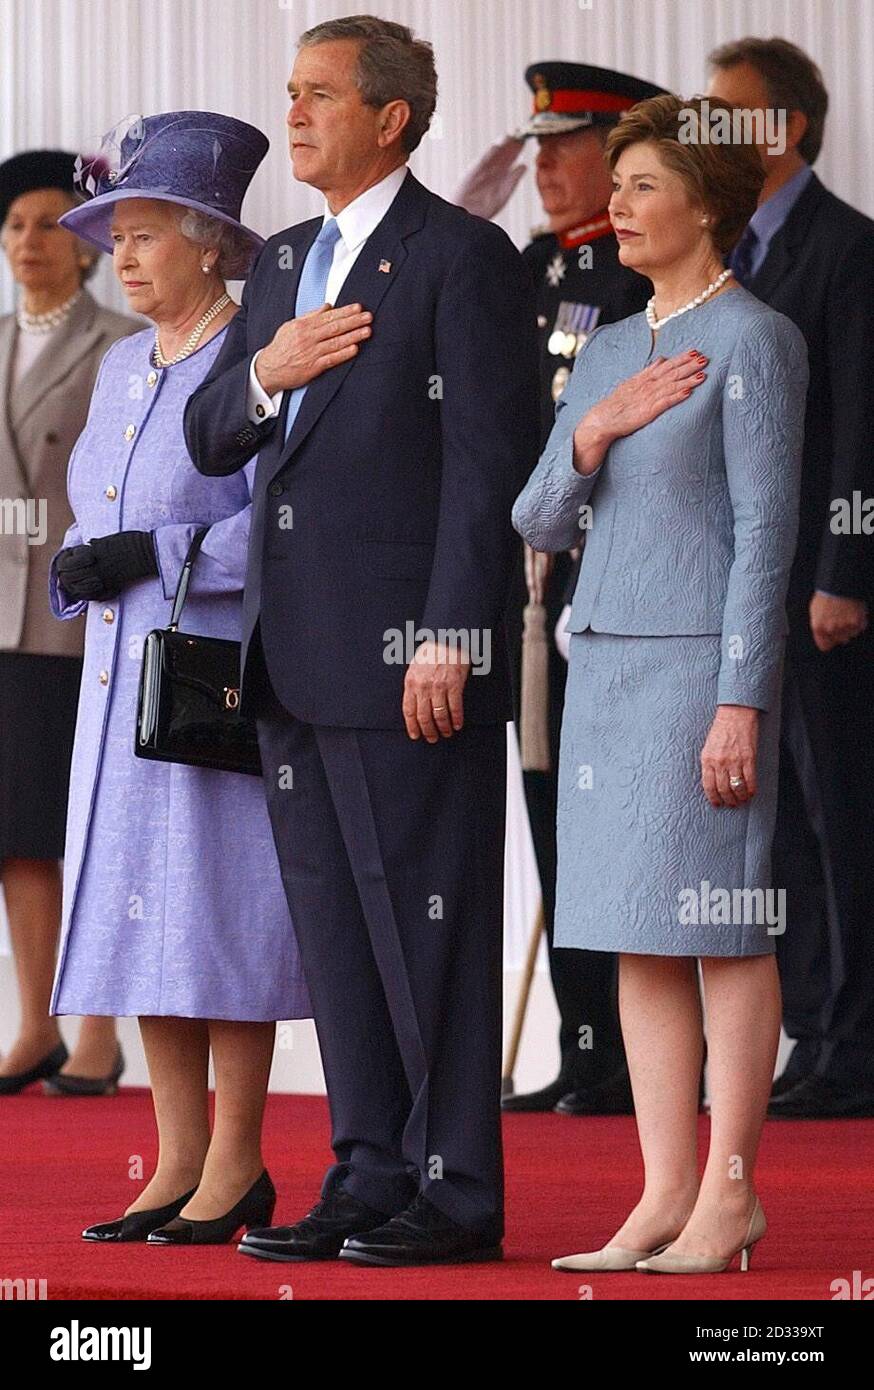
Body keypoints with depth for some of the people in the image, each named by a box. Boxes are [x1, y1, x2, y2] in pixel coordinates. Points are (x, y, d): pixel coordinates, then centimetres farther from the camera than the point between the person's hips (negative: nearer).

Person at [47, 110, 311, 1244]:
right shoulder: (122, 369, 17)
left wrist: (158, 555, -17)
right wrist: (79, 565, 2)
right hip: (125, 683, 8)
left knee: (222, 907, -6)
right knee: (138, 910, 7)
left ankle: (237, 1164, 1)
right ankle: (180, 1163, 12)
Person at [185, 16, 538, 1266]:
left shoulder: (462, 258, -7)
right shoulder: (284, 263, 18)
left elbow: (487, 460, -12)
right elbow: (210, 443, 18)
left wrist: (448, 642, -17)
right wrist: (263, 374, -4)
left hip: (409, 649, -8)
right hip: (296, 658, 8)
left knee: (427, 918, -4)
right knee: (333, 923, 10)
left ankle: (457, 1191, 1)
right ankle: (371, 1175, 16)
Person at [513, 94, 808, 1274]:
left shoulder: (754, 341, -6)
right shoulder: (610, 350, 16)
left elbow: (765, 528, -11)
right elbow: (539, 522, 14)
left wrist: (741, 704, -16)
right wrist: (591, 434, -6)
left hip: (704, 657, -7)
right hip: (606, 658, 7)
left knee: (719, 928, -5)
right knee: (637, 939, 5)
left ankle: (729, 1191, -1)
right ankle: (665, 1194, 8)